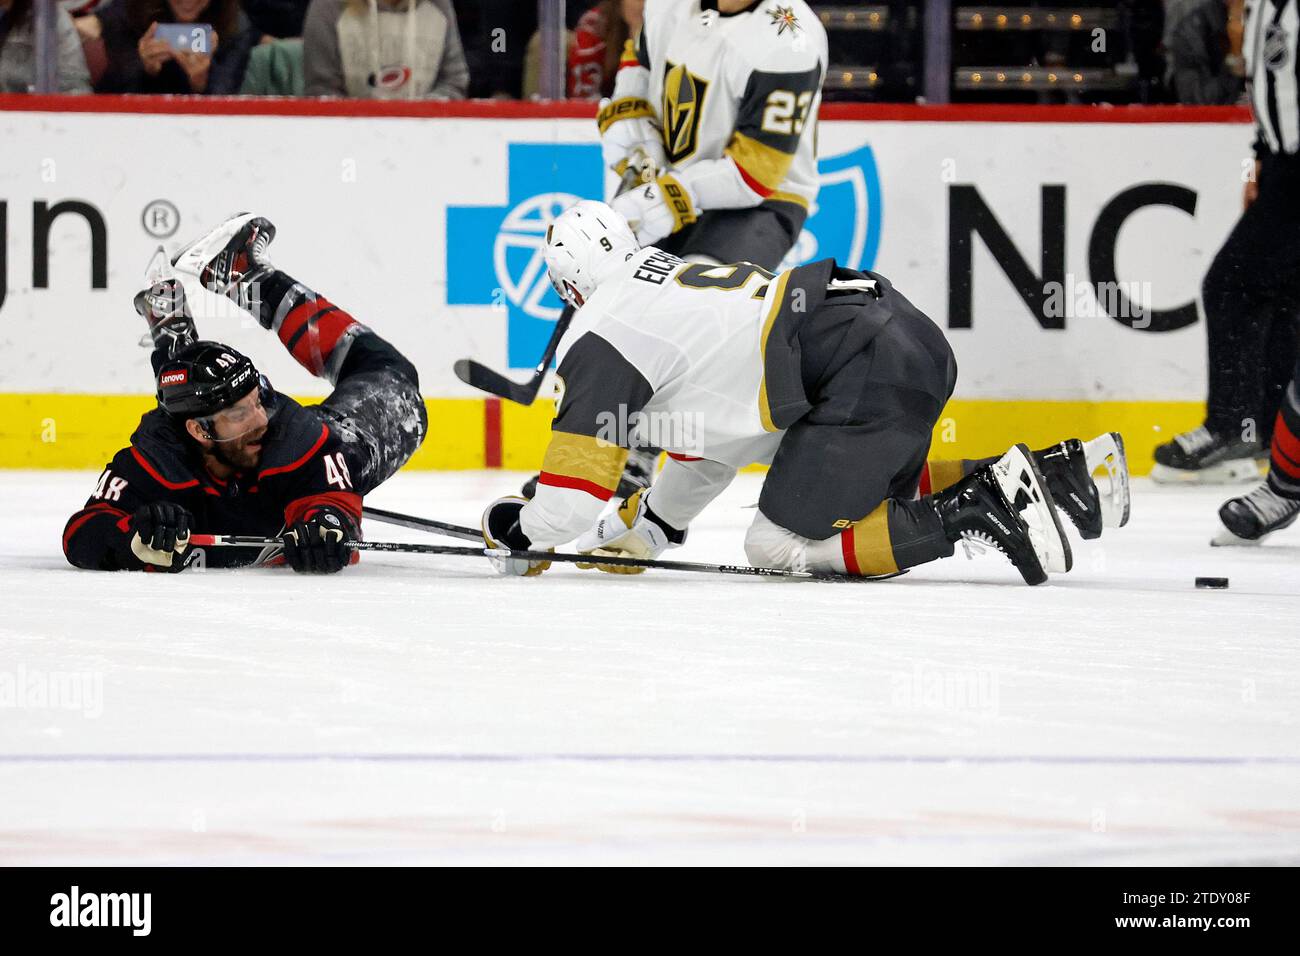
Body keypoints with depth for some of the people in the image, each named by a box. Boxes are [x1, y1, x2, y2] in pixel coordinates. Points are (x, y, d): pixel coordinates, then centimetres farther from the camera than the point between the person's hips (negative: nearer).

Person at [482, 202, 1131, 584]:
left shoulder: (602, 334, 3)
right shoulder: (675, 277, 31)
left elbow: (581, 475, 0)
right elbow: (714, 430, 41)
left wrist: (522, 534, 18)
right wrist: (651, 523, 47)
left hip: (864, 375, -10)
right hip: (916, 342, 10)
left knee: (780, 545, -4)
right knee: (874, 489, 27)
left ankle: (976, 511, -16)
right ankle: (1058, 468, 14)